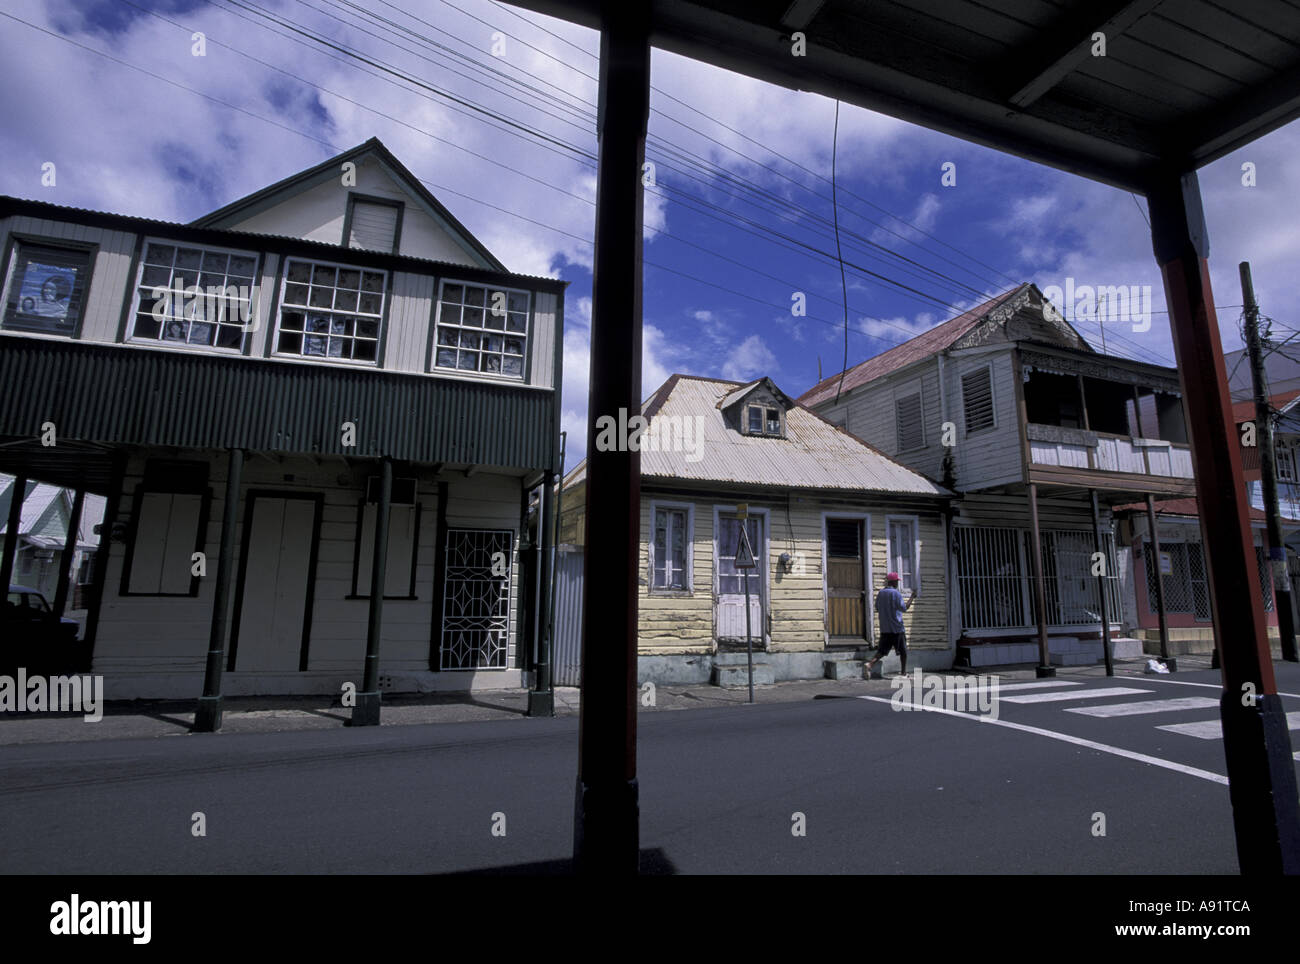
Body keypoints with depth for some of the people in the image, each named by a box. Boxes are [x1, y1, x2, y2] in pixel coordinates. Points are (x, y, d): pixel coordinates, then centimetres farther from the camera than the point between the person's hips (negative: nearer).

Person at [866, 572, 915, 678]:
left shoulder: (880, 593, 9)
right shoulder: (896, 593, -11)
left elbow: (877, 609, 15)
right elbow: (904, 608, -13)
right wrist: (912, 597, -5)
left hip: (884, 629, 5)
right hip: (897, 628, -5)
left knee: (882, 650, 4)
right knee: (903, 651, 10)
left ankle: (870, 664, -17)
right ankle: (904, 673, 15)